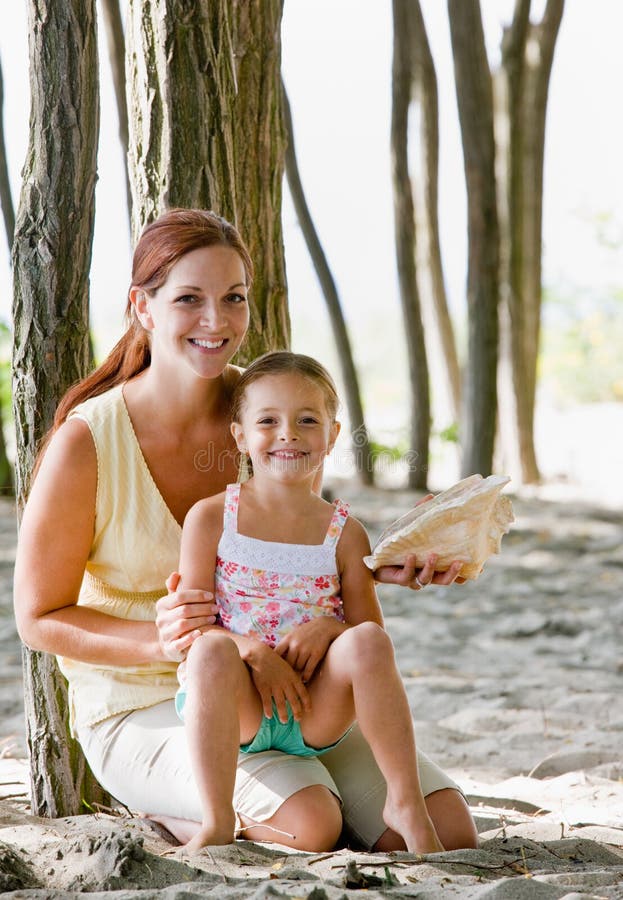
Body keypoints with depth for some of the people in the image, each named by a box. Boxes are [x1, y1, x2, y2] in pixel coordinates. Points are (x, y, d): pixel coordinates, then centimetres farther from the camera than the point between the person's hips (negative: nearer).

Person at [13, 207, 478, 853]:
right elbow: (40, 618, -8)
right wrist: (160, 642, -24)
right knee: (311, 822, -31)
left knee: (447, 831, -11)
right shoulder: (86, 444, -16)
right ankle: (158, 811, 0)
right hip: (139, 712, -5)